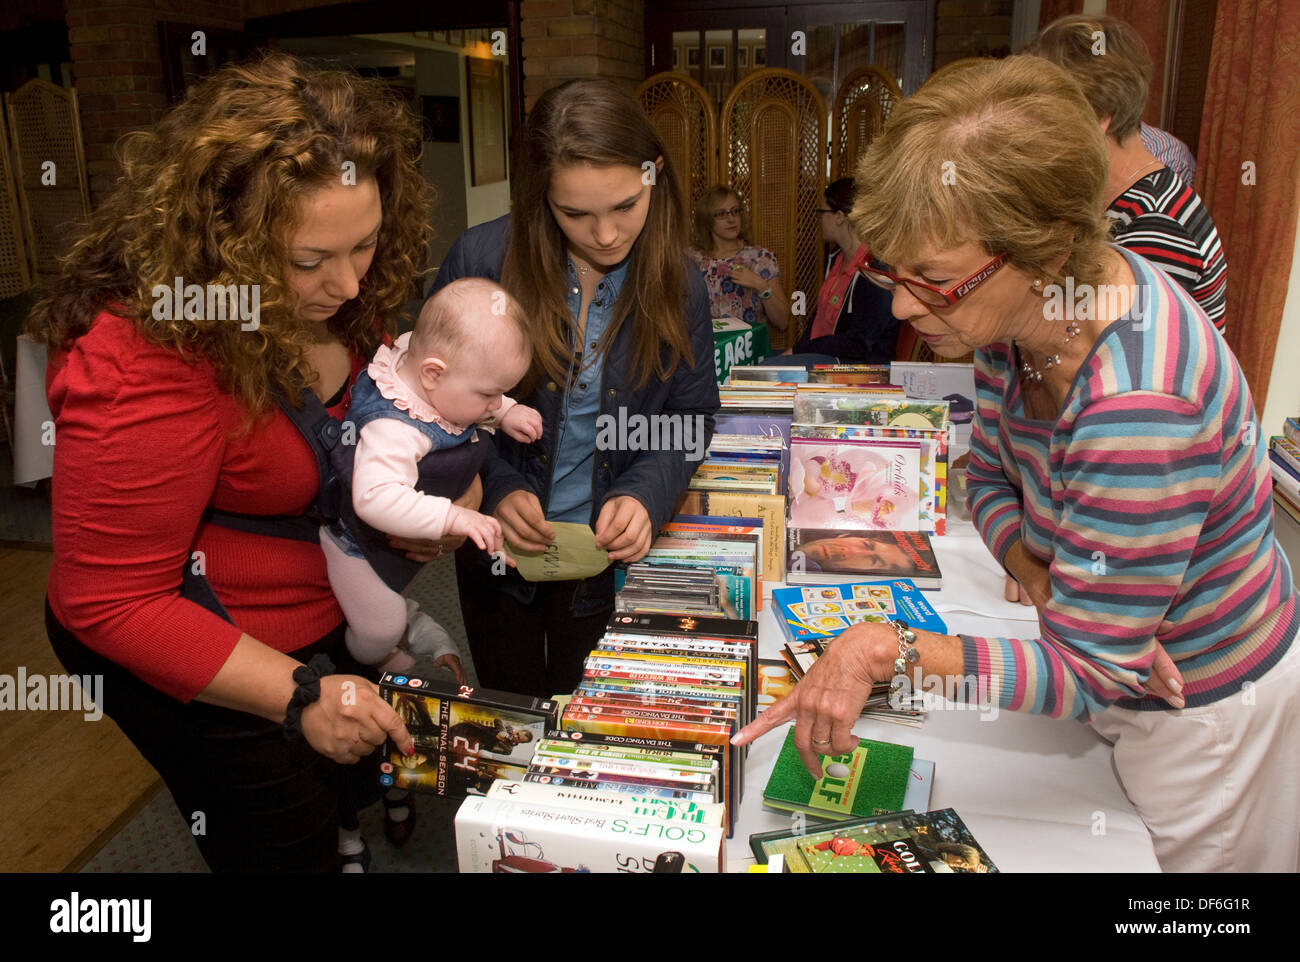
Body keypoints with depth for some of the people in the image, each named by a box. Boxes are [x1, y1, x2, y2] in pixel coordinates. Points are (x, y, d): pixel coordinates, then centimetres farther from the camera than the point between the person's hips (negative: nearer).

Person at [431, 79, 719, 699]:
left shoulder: (677, 286, -10)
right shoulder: (482, 259, -16)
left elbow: (690, 415, -1)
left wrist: (645, 495, -19)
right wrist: (494, 488, -22)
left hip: (612, 558, 1)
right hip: (499, 553, 0)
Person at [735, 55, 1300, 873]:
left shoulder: (1135, 408, -40)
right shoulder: (1033, 304, -15)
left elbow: (1086, 672, -32)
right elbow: (991, 476, -1)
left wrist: (888, 650, -38)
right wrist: (1044, 580, -19)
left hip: (1204, 708, -7)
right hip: (1124, 671, 7)